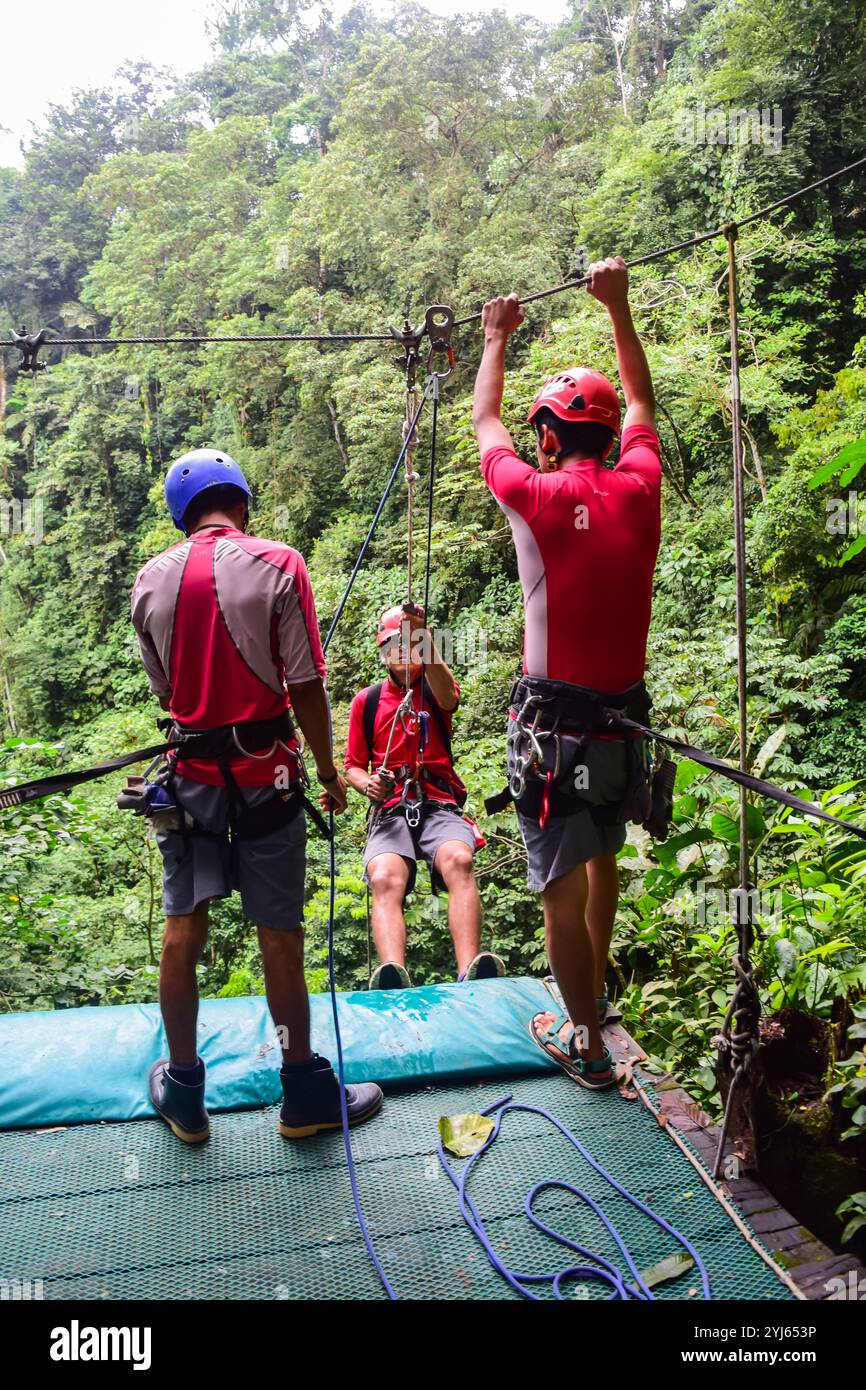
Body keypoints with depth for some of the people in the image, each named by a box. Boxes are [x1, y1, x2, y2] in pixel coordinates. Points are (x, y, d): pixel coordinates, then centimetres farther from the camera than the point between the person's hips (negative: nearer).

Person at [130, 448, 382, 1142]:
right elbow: (306, 685, -10)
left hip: (190, 772, 4)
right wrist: (330, 774, -1)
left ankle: (182, 1091, 26)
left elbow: (164, 688, 10)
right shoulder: (278, 564, -9)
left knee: (183, 929, 12)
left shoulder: (151, 580, 4)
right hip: (265, 772, -3)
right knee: (280, 935, 6)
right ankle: (304, 1091, 21)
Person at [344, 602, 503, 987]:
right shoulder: (366, 701, 18)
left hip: (439, 804, 0)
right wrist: (367, 784, -4)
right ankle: (393, 977, -52)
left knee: (459, 860, -35)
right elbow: (354, 766, 21)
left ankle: (469, 974, -49)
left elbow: (449, 699, -12)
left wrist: (425, 640, -26)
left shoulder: (435, 689, 15)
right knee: (384, 878, -32)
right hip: (389, 810, 1)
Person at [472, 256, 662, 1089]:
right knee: (602, 860, 25)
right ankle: (593, 994, 44)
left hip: (555, 722, -6)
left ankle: (586, 1043, 15)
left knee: (562, 886, 4)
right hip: (625, 715, 6)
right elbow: (642, 403, 19)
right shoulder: (639, 491, -1)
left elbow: (484, 421, 9)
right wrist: (618, 309, 27)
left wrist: (496, 337, 25)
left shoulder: (538, 497, -11)